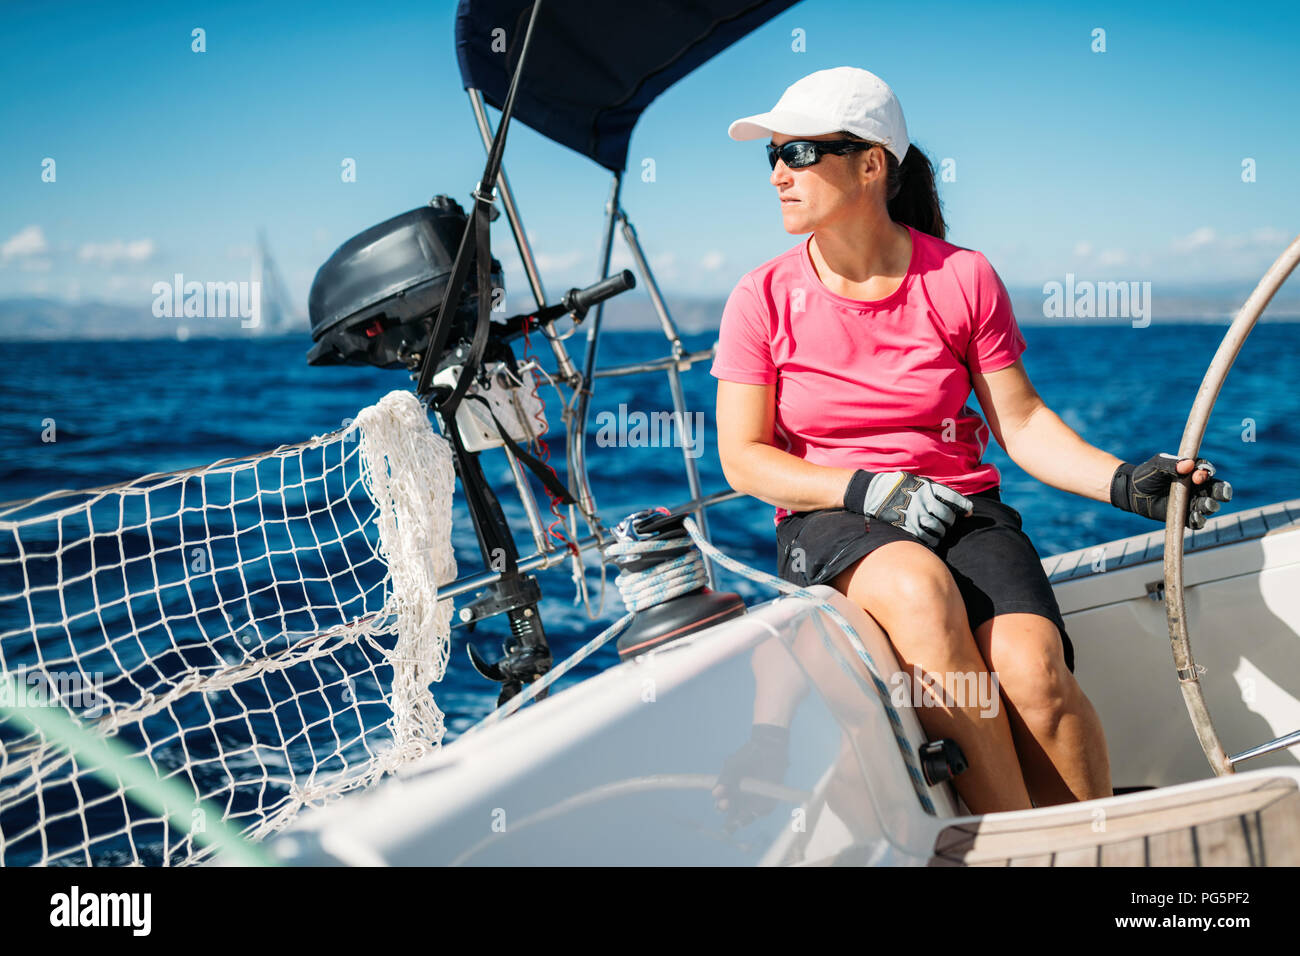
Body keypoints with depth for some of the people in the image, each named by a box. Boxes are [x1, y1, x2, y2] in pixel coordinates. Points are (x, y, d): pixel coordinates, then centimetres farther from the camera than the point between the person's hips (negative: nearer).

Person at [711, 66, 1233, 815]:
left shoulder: (962, 278, 3)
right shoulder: (763, 300, 1)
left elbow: (1020, 421, 4)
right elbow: (744, 458, -1)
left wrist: (1122, 480, -13)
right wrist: (871, 489, -14)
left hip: (963, 506, 1)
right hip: (830, 519, -1)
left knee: (1035, 669, -29)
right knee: (920, 587, -37)